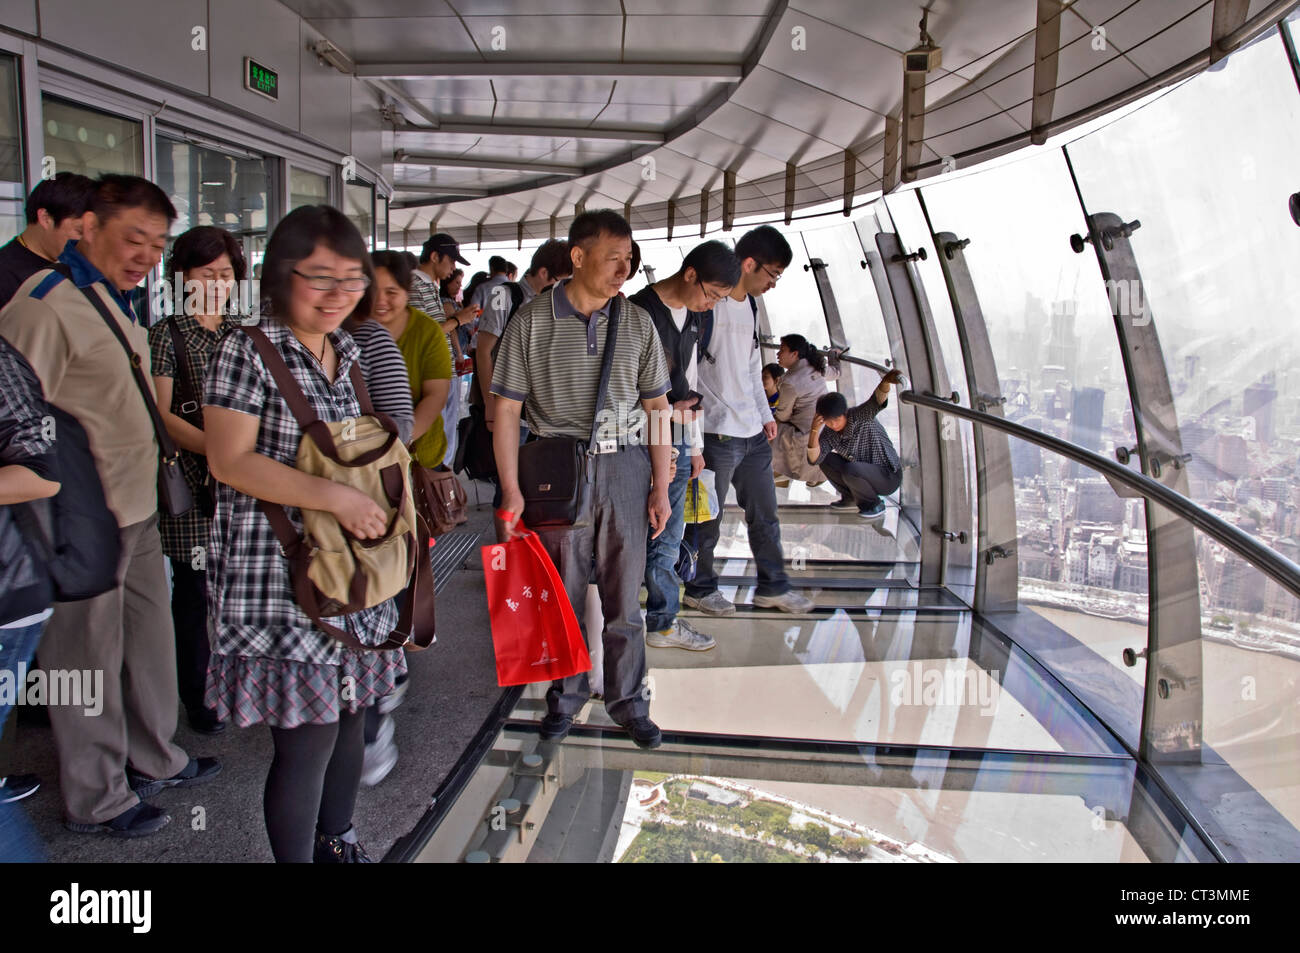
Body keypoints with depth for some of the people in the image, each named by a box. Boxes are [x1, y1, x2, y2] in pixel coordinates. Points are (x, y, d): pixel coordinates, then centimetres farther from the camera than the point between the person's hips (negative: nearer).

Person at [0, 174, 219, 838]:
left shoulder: (114, 301, 13)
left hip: (137, 508, 9)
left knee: (150, 639, 20)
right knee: (89, 657, 6)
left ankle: (154, 759, 38)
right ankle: (95, 801, 23)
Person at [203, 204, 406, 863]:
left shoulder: (347, 352, 12)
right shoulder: (247, 351, -10)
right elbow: (229, 461, -16)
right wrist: (334, 496, -22)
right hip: (280, 578, -7)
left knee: (350, 711, 17)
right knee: (308, 737, -2)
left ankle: (337, 840, 38)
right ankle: (297, 857, 20)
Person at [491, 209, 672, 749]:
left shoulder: (637, 323, 4)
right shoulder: (532, 321, -4)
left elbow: (657, 407, 7)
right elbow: (506, 408, -4)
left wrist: (660, 486, 3)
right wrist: (511, 490, -9)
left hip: (624, 467, 2)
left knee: (625, 594, 10)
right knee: (563, 593, 10)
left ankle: (627, 700, 26)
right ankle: (567, 694, 30)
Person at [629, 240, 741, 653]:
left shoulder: (693, 317, 14)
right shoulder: (638, 312, -13)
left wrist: (695, 444, 18)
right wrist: (666, 408, -15)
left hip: (675, 442, 8)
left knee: (667, 538, 11)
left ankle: (663, 622, 21)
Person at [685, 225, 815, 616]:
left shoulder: (750, 307, 14)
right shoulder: (709, 305, -13)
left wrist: (765, 414, 21)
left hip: (752, 433, 8)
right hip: (717, 433, -8)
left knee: (764, 513, 14)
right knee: (708, 517, 5)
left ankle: (773, 586, 26)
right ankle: (700, 587, 21)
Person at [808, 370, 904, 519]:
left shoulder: (859, 417, -20)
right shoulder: (829, 433, -3)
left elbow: (877, 401, -41)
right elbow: (814, 459, -14)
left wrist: (886, 381, -63)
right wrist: (814, 430, -27)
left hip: (888, 476, -7)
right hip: (861, 472, 7)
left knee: (850, 470, -32)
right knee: (826, 460, -1)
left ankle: (874, 504, -5)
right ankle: (852, 498, 13)